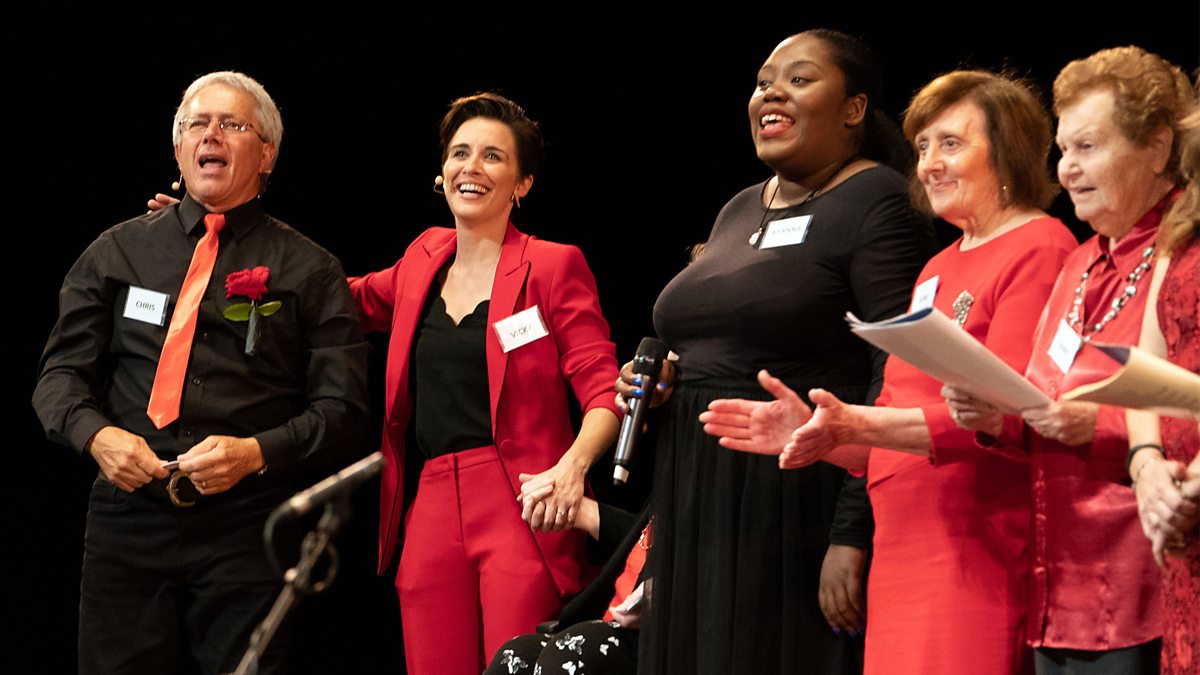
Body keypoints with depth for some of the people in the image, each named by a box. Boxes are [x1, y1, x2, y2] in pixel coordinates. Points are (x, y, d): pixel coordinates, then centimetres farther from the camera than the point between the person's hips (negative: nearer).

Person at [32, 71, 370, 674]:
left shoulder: (309, 272, 7)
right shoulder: (118, 252, 14)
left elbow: (341, 410, 2)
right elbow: (62, 373, 13)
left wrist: (254, 453, -15)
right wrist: (96, 436, -9)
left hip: (246, 531, -2)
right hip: (128, 519, 2)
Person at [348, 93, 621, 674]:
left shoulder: (553, 266, 1)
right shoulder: (425, 260, 16)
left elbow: (603, 391, -4)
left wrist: (572, 464, -24)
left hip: (521, 513, -5)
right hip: (429, 513, 5)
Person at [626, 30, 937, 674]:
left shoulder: (877, 204, -8)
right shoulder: (739, 210, 18)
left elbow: (898, 379, -17)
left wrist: (852, 534, -23)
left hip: (800, 507, -8)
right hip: (699, 502, 8)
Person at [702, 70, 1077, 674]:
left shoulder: (1040, 249, -7)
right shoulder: (939, 268, 22)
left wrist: (856, 425, -23)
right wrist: (810, 431, 5)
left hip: (980, 555, -8)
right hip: (904, 556, 8)